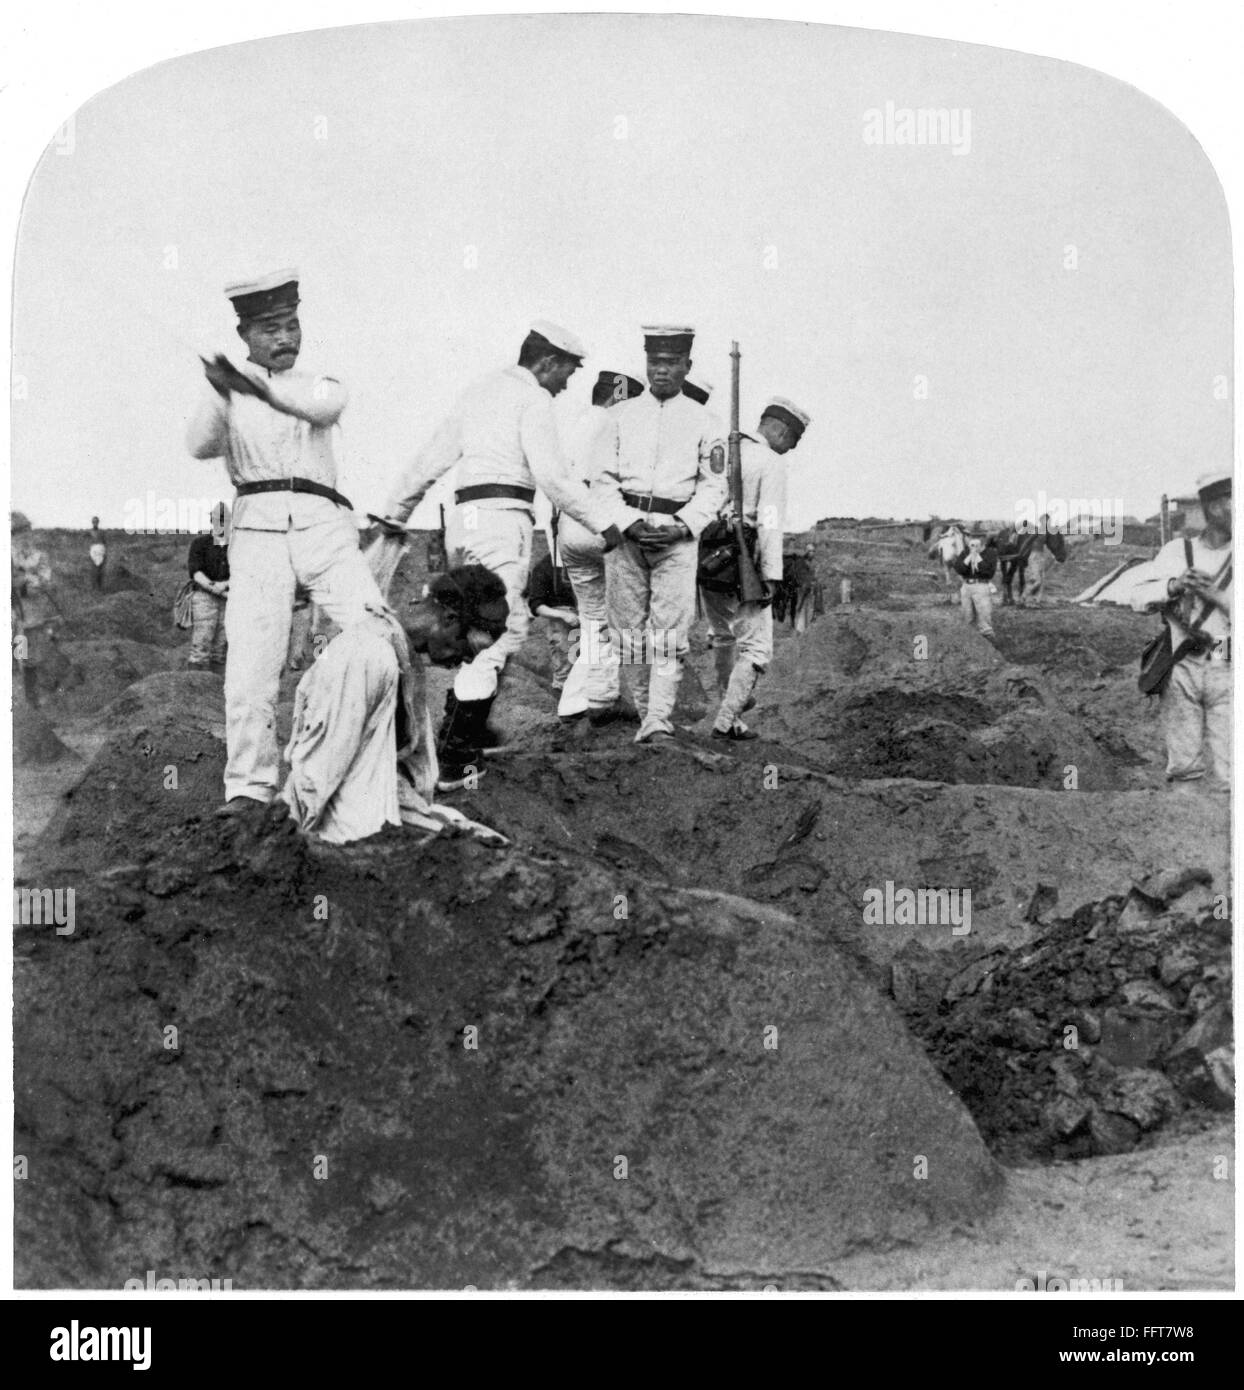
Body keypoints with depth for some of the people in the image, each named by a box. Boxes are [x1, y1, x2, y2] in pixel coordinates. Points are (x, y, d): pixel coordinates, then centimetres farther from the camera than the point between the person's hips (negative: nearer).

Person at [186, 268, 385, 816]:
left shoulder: (319, 384, 17)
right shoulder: (226, 396, 15)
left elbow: (323, 407, -9)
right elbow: (200, 447, -4)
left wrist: (255, 386, -24)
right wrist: (220, 391, -23)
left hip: (323, 524, 1)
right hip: (258, 527, 0)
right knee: (251, 659, -8)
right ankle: (249, 786, 1)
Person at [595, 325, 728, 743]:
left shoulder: (704, 422, 10)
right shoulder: (621, 415, 12)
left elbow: (713, 486, 6)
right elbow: (603, 480, 7)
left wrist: (683, 524, -9)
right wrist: (628, 521, -8)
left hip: (679, 533, -2)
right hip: (624, 530, 2)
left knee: (670, 629, -10)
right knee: (630, 627, 1)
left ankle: (659, 721, -14)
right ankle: (646, 714, 9)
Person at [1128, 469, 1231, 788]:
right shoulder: (1177, 551, 7)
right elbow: (1138, 597, 5)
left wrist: (1215, 595, -13)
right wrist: (1173, 586, -10)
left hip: (1226, 673, -1)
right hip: (1181, 670, 1)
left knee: (1225, 778, -7)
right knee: (1184, 768, 4)